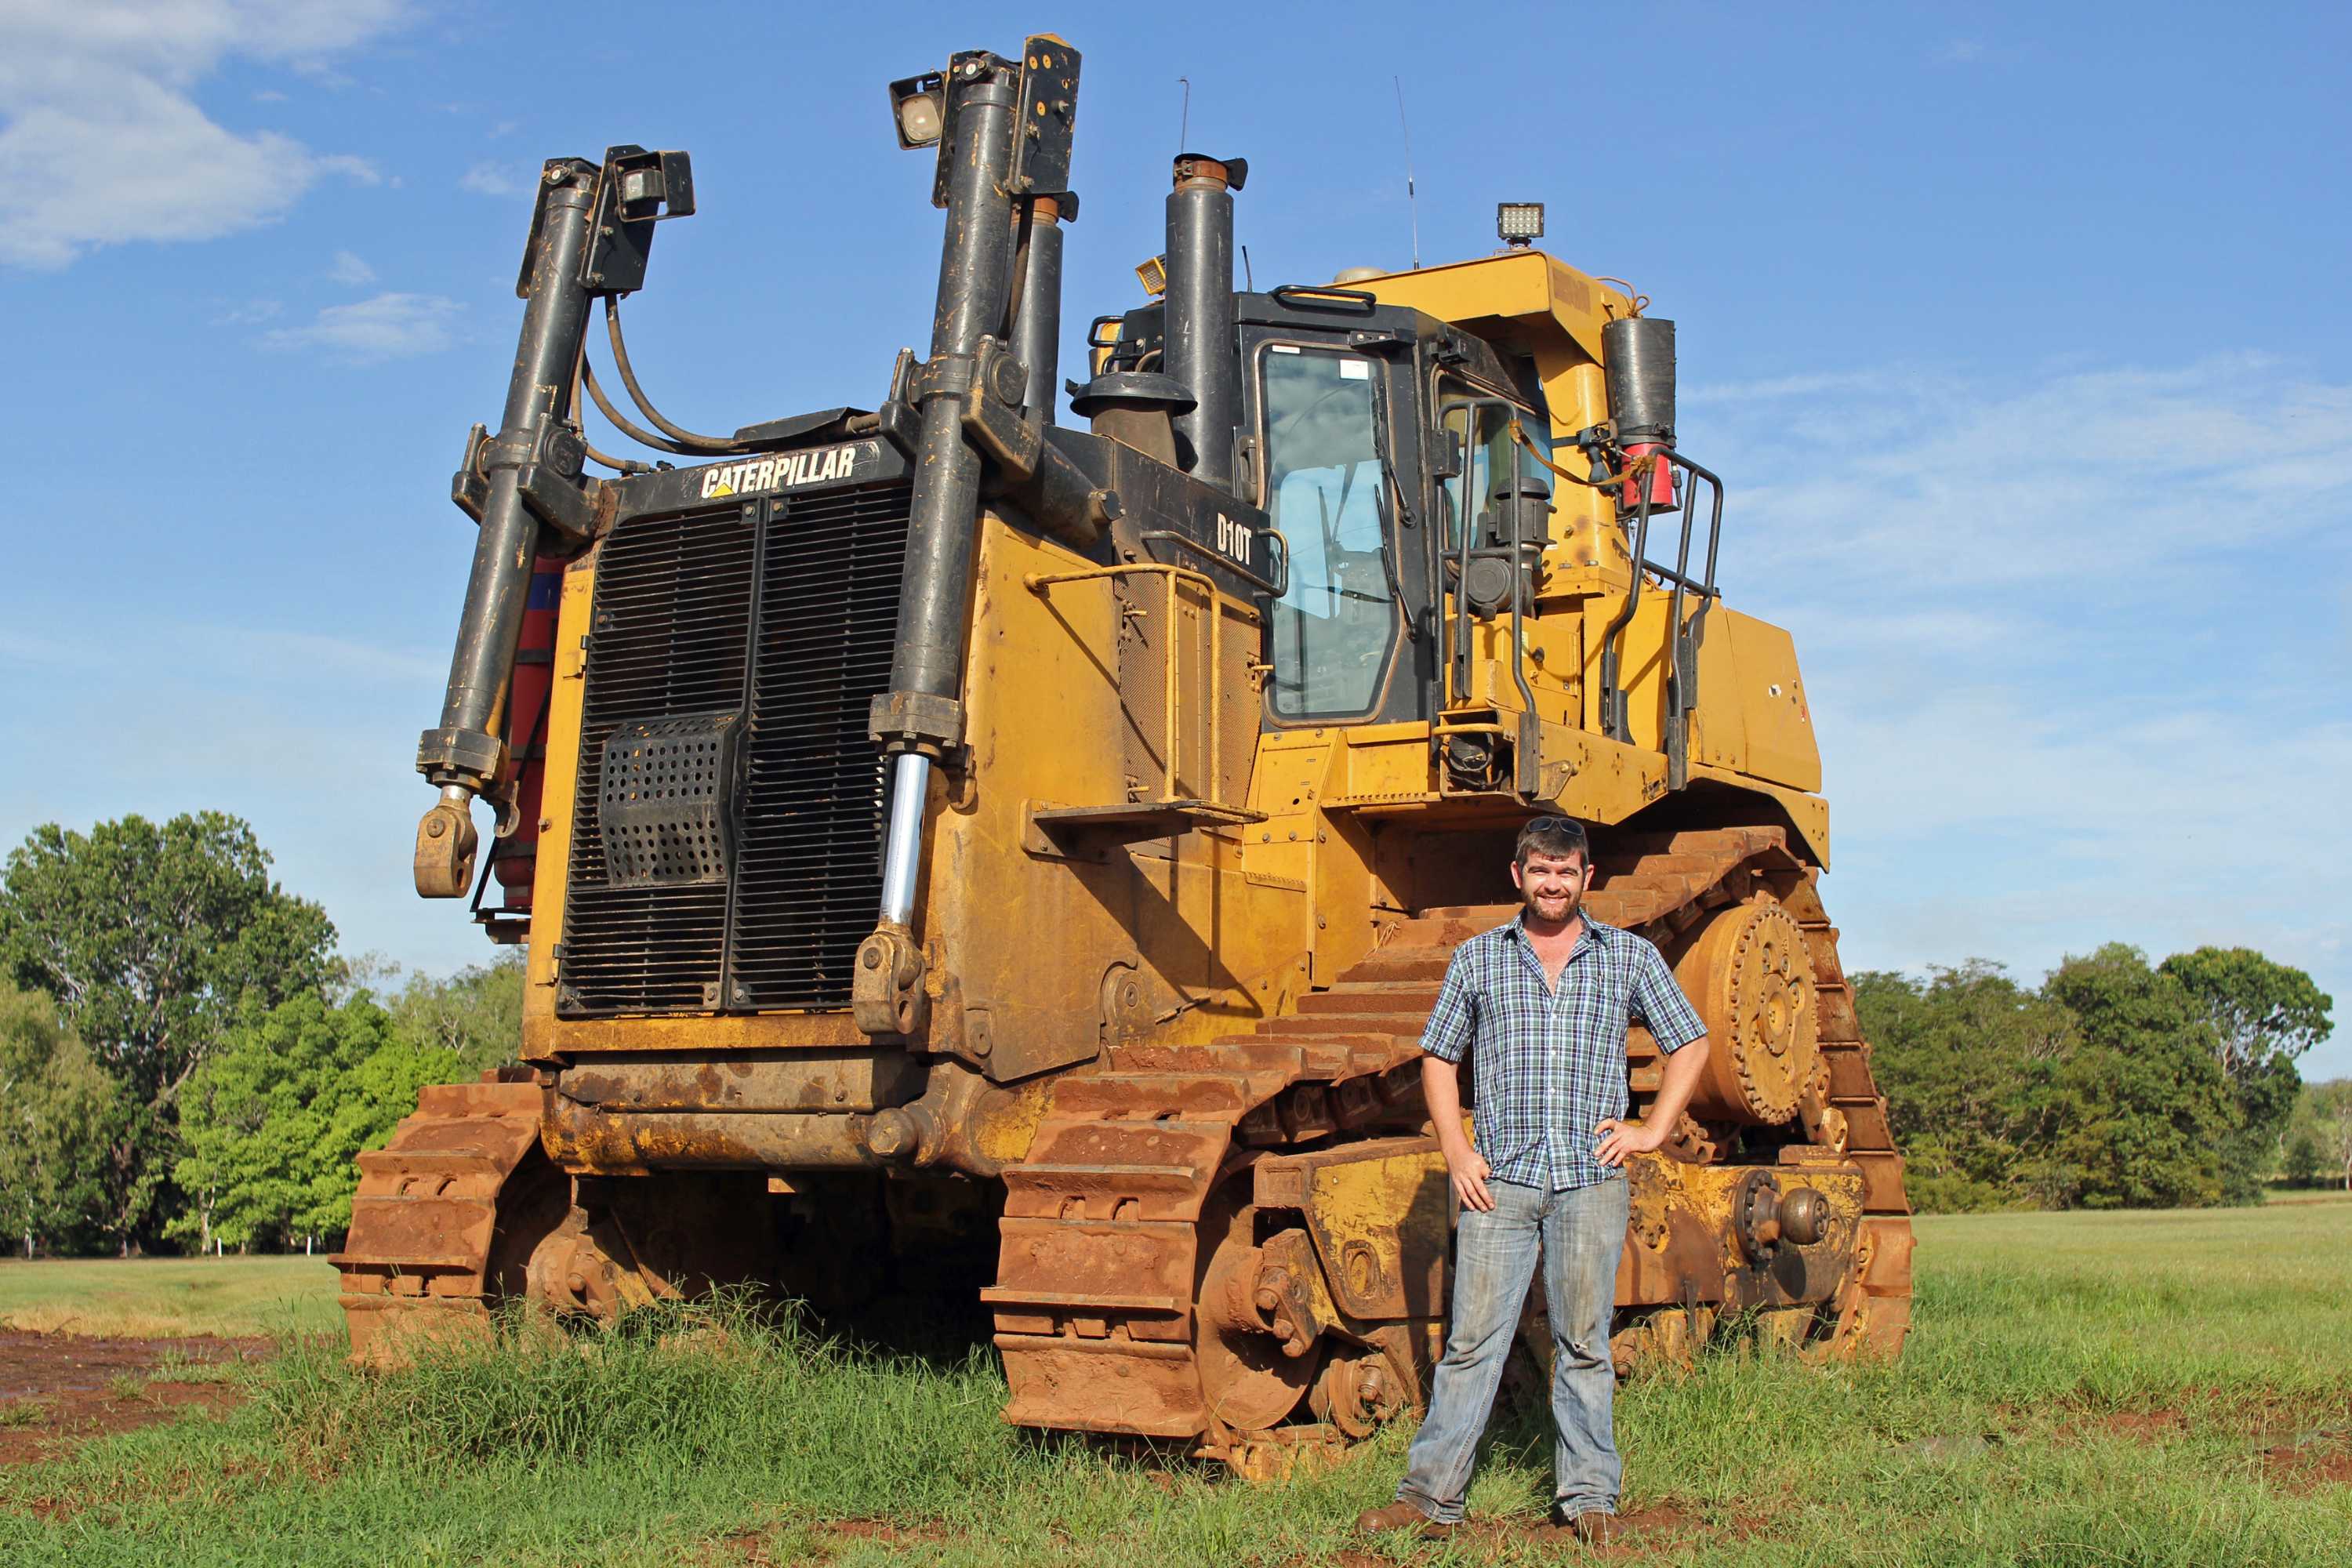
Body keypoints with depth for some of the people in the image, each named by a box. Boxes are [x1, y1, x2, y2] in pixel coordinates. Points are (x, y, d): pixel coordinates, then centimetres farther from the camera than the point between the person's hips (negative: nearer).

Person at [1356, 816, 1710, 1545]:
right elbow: (1439, 1057, 13)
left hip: (1591, 1178, 0)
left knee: (1584, 1343, 6)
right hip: (1500, 1178, 0)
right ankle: (1431, 1494, 4)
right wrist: (1456, 1151, 2)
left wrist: (1653, 1129, 4)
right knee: (1472, 1340, -1)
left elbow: (1690, 1045, 14)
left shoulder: (1631, 957, 9)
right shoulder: (1477, 958, 10)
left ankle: (1588, 1495, 16)